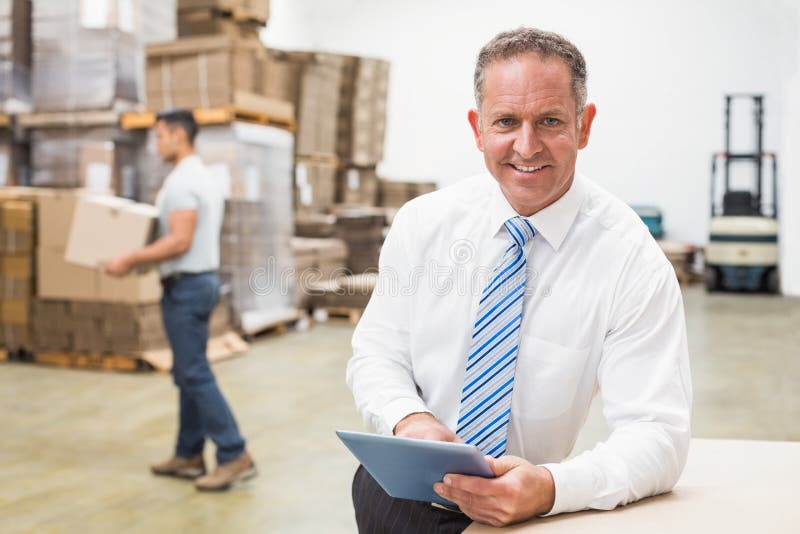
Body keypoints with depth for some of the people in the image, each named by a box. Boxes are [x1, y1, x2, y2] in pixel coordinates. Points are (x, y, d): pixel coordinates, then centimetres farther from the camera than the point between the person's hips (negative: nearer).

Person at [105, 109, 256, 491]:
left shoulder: (181, 181, -17)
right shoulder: (204, 177, 16)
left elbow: (180, 241, -24)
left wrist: (130, 260, -18)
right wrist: (143, 257, 27)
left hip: (185, 286, -11)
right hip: (201, 280, 11)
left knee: (195, 375, -8)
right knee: (189, 374, 13)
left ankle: (234, 456, -6)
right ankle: (189, 456, 20)